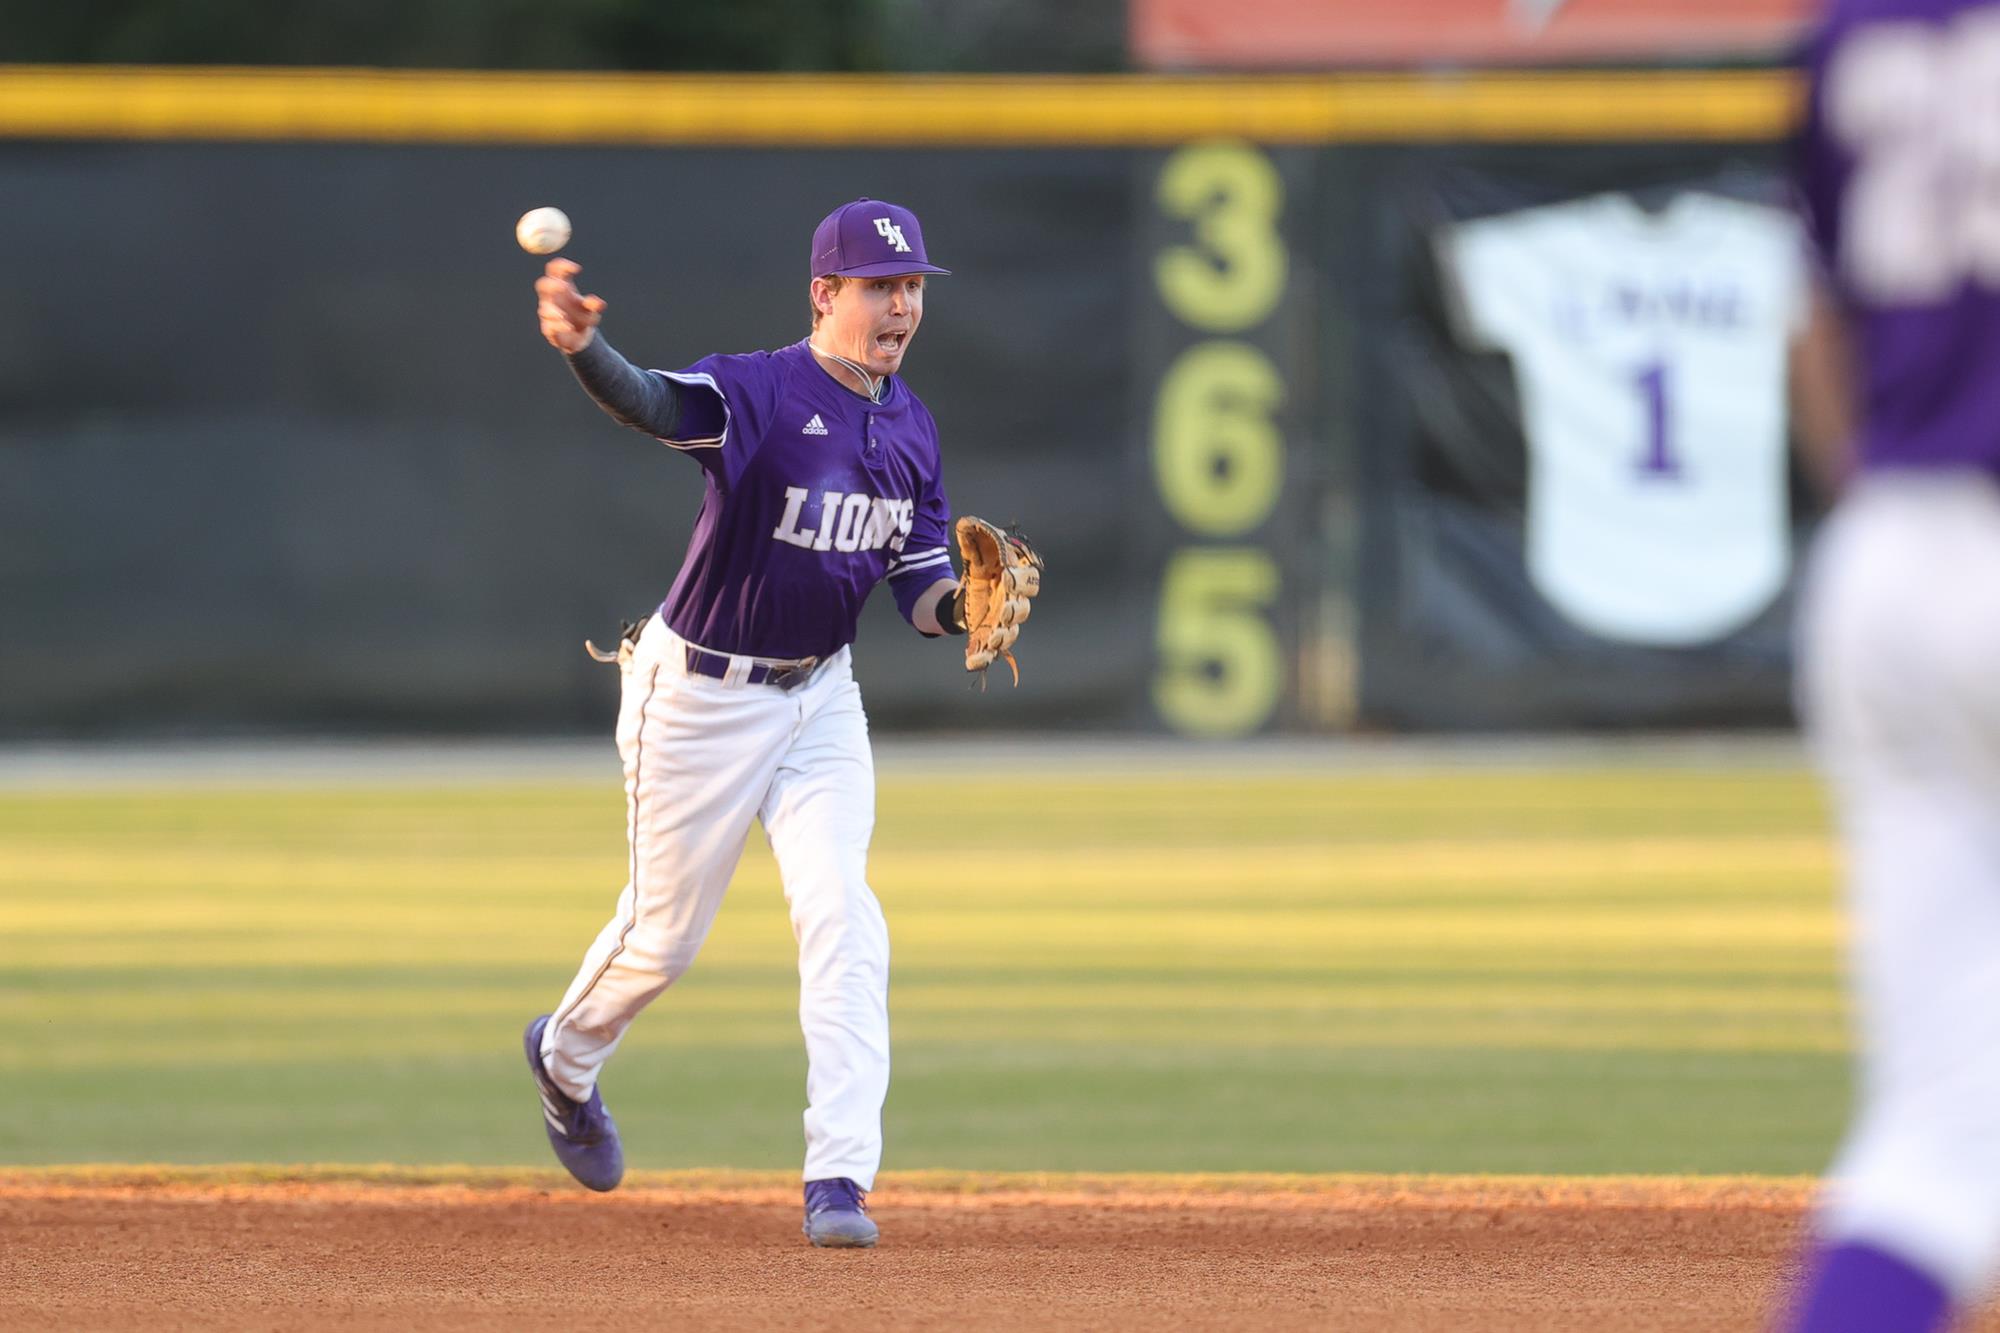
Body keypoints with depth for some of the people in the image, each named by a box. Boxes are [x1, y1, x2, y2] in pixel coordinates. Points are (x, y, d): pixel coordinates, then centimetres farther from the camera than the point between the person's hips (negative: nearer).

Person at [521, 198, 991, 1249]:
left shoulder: (910, 427, 1)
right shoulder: (757, 391, -20)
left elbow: (918, 580, 5)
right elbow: (655, 403, -42)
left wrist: (958, 605, -20)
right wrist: (581, 348, -64)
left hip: (819, 695, 5)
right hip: (699, 693, -4)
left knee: (839, 910, -13)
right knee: (664, 934, 9)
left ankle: (839, 1179, -15)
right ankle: (567, 1058, 43)